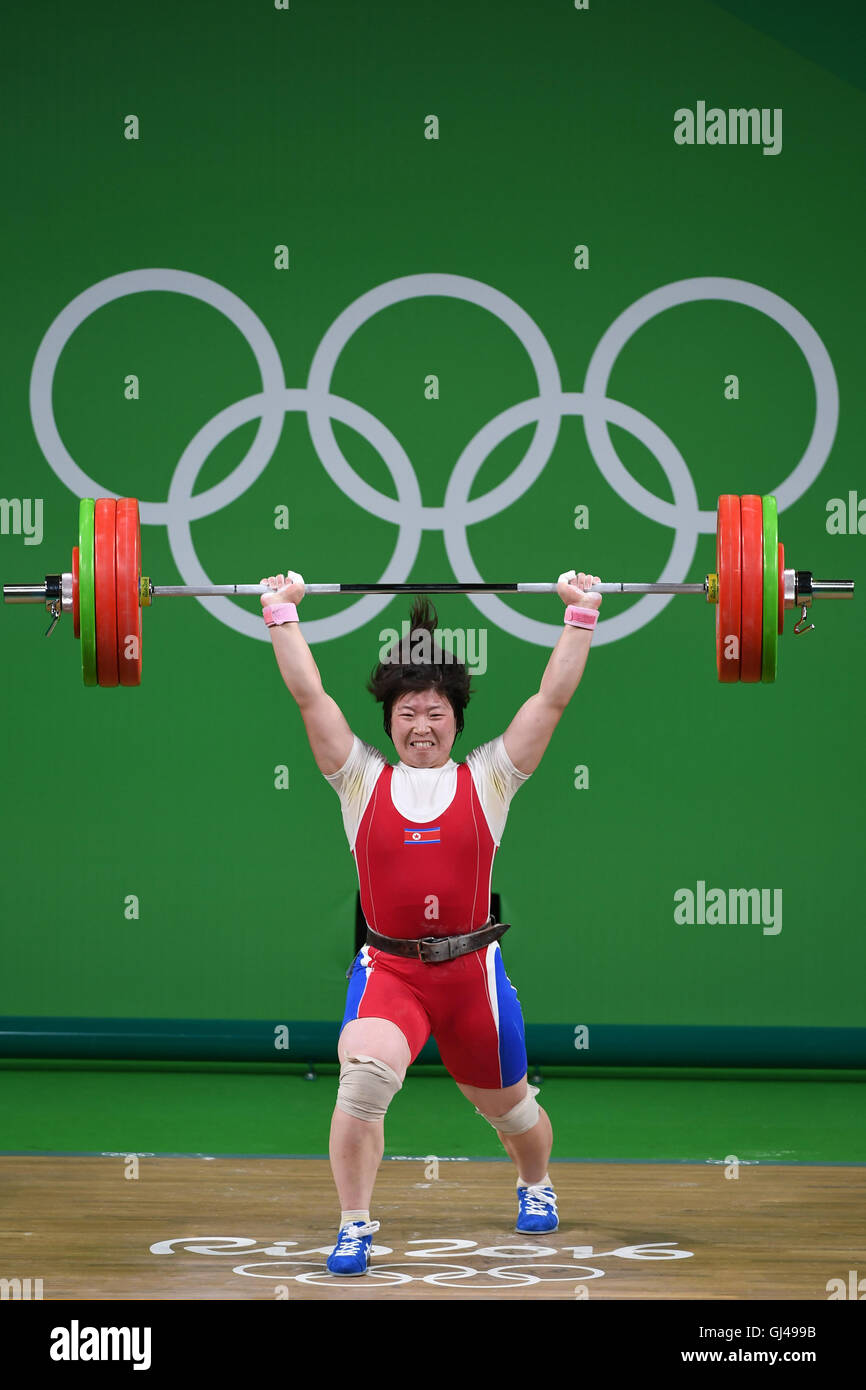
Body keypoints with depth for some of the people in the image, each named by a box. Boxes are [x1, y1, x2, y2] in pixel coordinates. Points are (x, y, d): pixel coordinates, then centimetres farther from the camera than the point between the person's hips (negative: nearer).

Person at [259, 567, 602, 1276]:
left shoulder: (487, 779, 6)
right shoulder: (363, 780, 6)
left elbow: (552, 698, 4)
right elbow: (309, 694, 5)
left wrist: (581, 617, 3)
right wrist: (282, 614, 4)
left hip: (473, 969, 1)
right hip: (388, 969, -1)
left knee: (505, 1102, 18)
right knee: (363, 1077, -28)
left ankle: (535, 1183, 52)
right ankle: (354, 1225, -18)